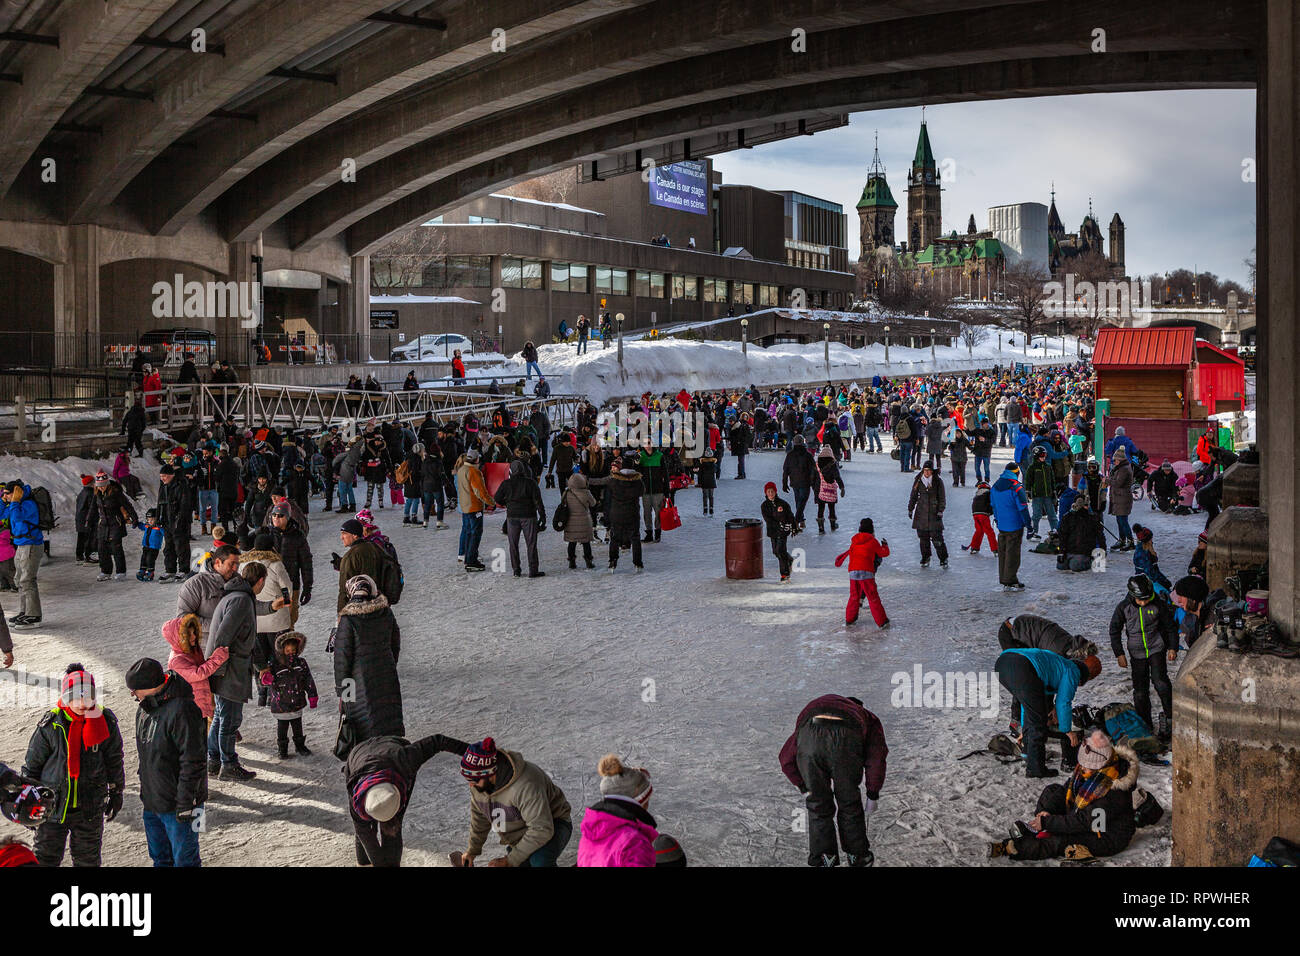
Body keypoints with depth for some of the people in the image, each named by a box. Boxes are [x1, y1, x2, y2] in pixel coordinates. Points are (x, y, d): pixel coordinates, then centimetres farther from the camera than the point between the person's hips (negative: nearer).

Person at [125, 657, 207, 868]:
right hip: (151, 803, 9)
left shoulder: (182, 710, -25)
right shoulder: (146, 708, 3)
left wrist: (185, 804, -21)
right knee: (160, 857, 21)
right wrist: (145, 791, 19)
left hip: (176, 805, -8)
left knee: (184, 860, 4)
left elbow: (192, 762, -24)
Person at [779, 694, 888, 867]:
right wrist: (872, 797, 30)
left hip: (808, 739, 1)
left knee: (817, 804, 21)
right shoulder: (868, 717, 38)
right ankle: (858, 857, 34)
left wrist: (806, 790, 43)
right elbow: (876, 760, 21)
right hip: (845, 742, -1)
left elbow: (786, 759, 36)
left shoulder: (811, 710, 42)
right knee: (849, 802, 21)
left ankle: (823, 859, 27)